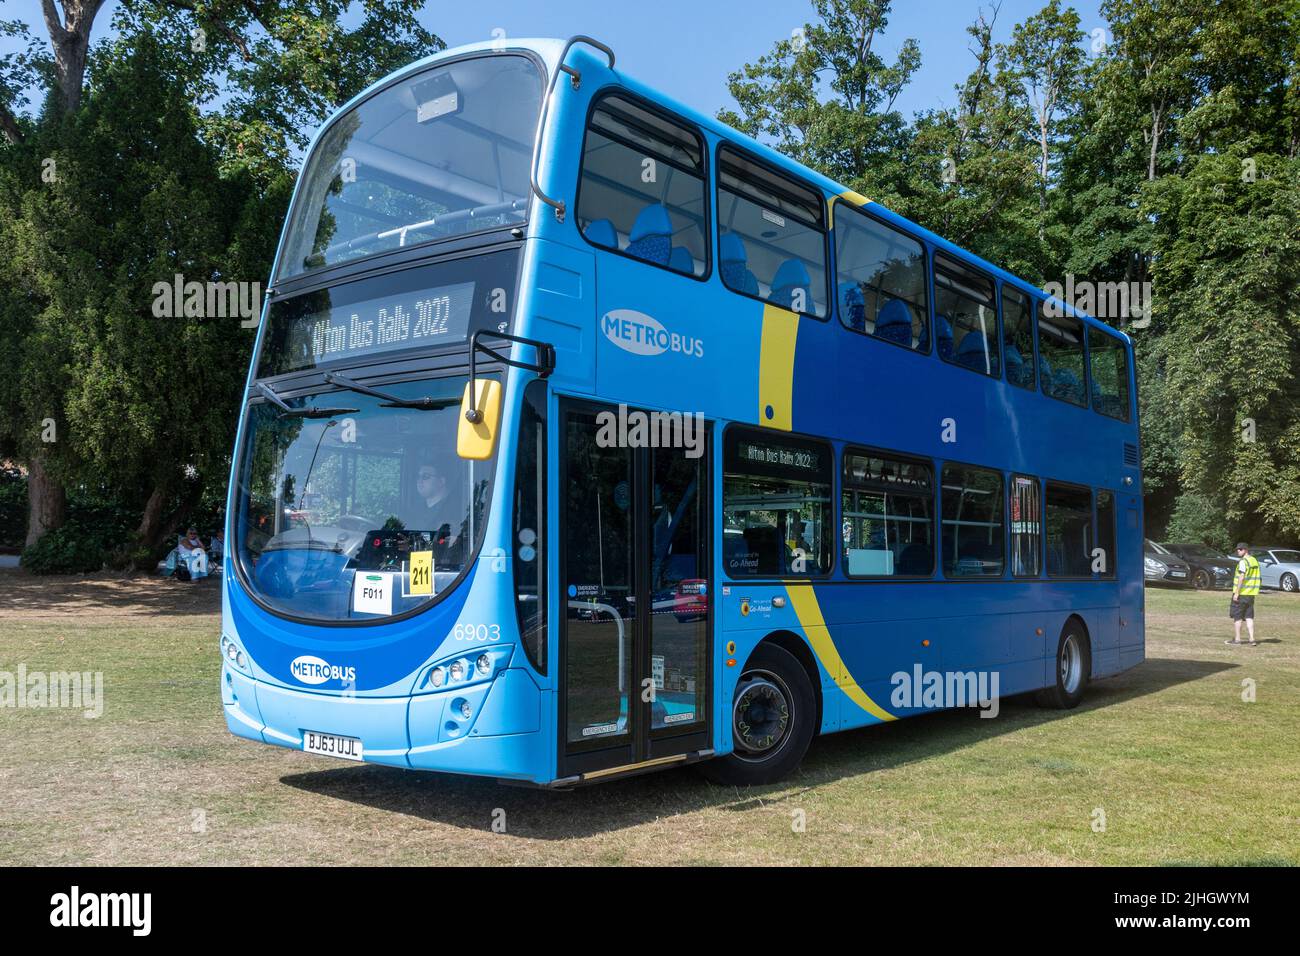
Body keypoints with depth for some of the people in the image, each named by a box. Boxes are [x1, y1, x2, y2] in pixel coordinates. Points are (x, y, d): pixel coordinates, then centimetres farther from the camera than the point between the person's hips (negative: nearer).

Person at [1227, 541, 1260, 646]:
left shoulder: (1243, 562, -14)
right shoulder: (1255, 561, 13)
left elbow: (1241, 578, -20)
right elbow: (1255, 578, 16)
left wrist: (1236, 593, -18)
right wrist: (1252, 591, 19)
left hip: (1241, 593, -8)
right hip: (1251, 594, 8)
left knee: (1237, 617, 1)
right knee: (1249, 617, 9)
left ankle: (1237, 639, 4)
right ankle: (1252, 639, 4)